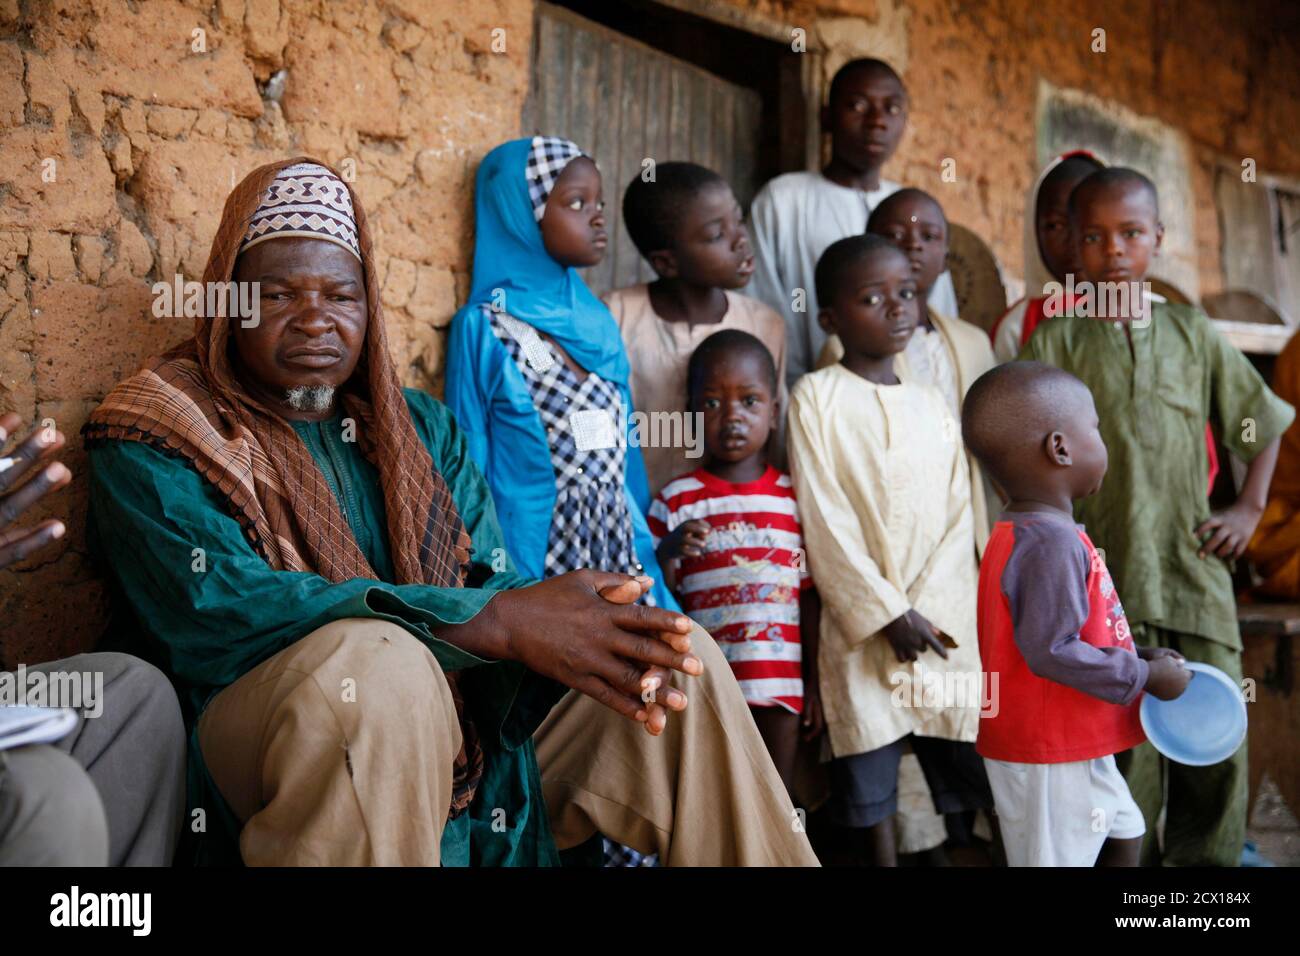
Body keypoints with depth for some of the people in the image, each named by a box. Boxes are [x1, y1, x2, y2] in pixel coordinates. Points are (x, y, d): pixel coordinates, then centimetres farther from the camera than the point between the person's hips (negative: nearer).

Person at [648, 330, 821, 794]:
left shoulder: (792, 496, 4)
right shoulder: (675, 501, -2)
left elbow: (809, 595, 6)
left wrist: (815, 682, 5)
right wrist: (670, 550, -22)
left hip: (780, 680, 1)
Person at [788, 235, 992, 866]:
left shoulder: (932, 405, 11)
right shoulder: (815, 397, -3)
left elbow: (958, 516, 5)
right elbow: (824, 519, -9)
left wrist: (926, 610, -9)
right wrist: (887, 612, -12)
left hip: (943, 620, 4)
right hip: (862, 623, -4)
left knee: (978, 763, 5)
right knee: (867, 785, 4)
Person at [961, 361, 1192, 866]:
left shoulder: (1029, 533, 8)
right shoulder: (1051, 543, -26)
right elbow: (1050, 652, -29)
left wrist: (1138, 655, 8)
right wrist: (1146, 677, -19)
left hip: (1075, 745, 11)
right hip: (1049, 755, -11)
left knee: (1123, 834, 26)